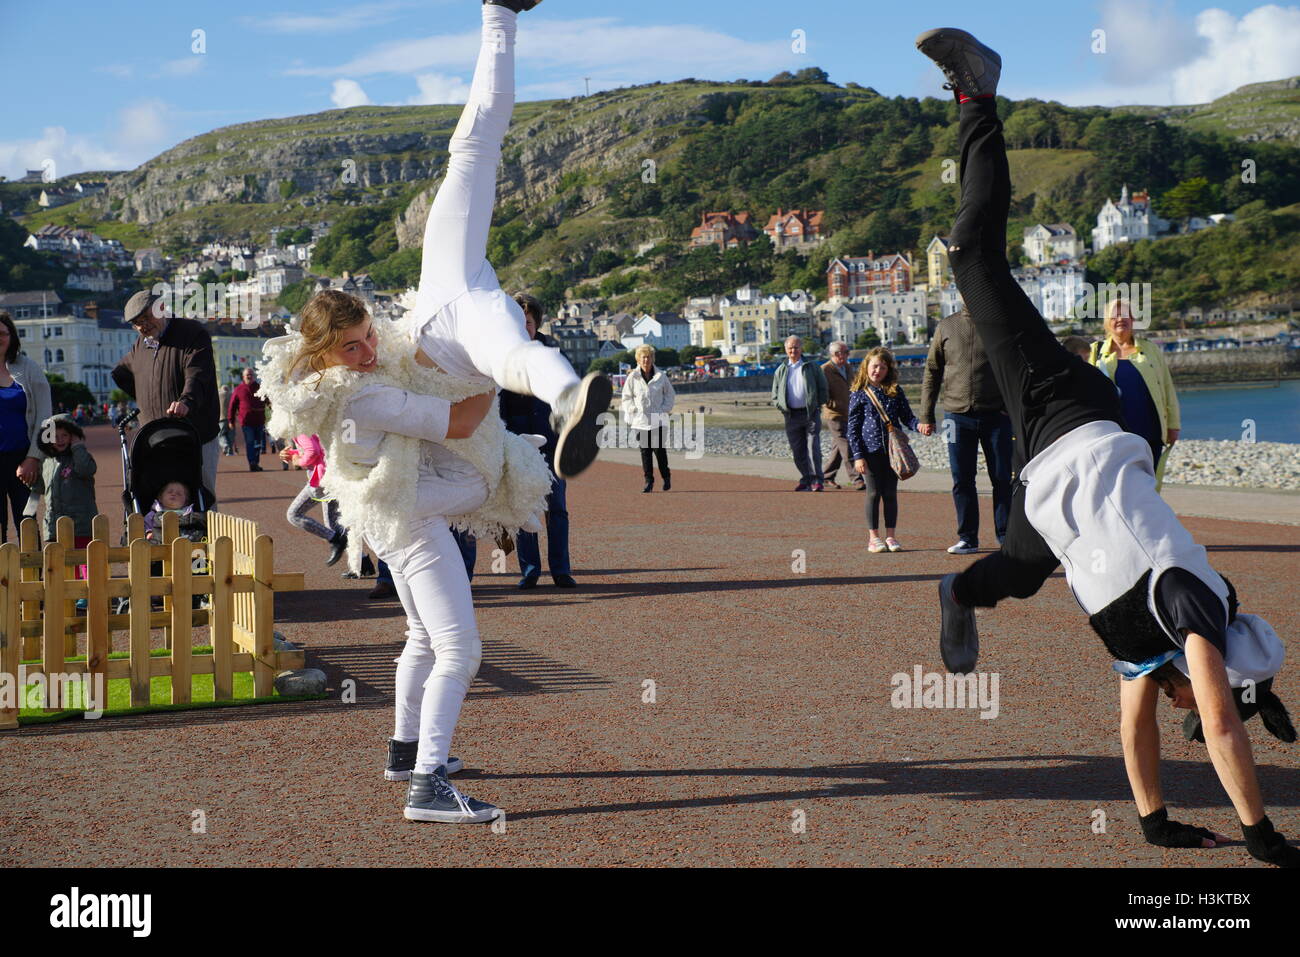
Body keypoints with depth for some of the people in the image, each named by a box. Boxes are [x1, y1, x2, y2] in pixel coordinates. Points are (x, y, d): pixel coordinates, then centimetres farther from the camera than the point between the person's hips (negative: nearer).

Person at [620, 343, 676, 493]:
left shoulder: (660, 377, 1)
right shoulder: (632, 377, 0)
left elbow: (670, 395, 12)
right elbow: (626, 397, 11)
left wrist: (665, 408, -1)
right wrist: (632, 409, -4)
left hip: (659, 420, -1)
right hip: (640, 420, 1)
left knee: (659, 450, -4)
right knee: (645, 451, 0)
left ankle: (666, 477, 15)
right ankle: (648, 481, 6)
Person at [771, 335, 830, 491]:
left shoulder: (812, 368, 6)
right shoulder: (781, 370, 12)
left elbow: (823, 389, 9)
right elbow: (775, 394, 16)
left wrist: (816, 405, -1)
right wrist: (782, 406, 0)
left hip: (811, 414, -3)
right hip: (791, 416, 3)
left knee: (813, 448, -9)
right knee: (797, 451, 4)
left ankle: (816, 480, -9)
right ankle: (805, 480, 14)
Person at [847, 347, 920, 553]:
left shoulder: (896, 392, 7)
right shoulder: (859, 394, 0)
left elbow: (906, 416, 9)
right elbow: (853, 427, -1)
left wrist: (918, 425, -14)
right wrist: (858, 455, -7)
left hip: (892, 450, 2)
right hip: (871, 450, -2)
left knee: (891, 493, 6)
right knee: (874, 493, 2)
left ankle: (890, 536, 14)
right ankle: (874, 537, 10)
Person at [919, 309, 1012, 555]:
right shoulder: (947, 326, 7)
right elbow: (932, 371, 9)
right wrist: (926, 415, 5)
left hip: (995, 414, -1)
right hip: (958, 415, 1)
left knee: (1002, 479, 2)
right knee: (962, 480, 3)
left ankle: (1006, 536, 12)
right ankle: (967, 537, 12)